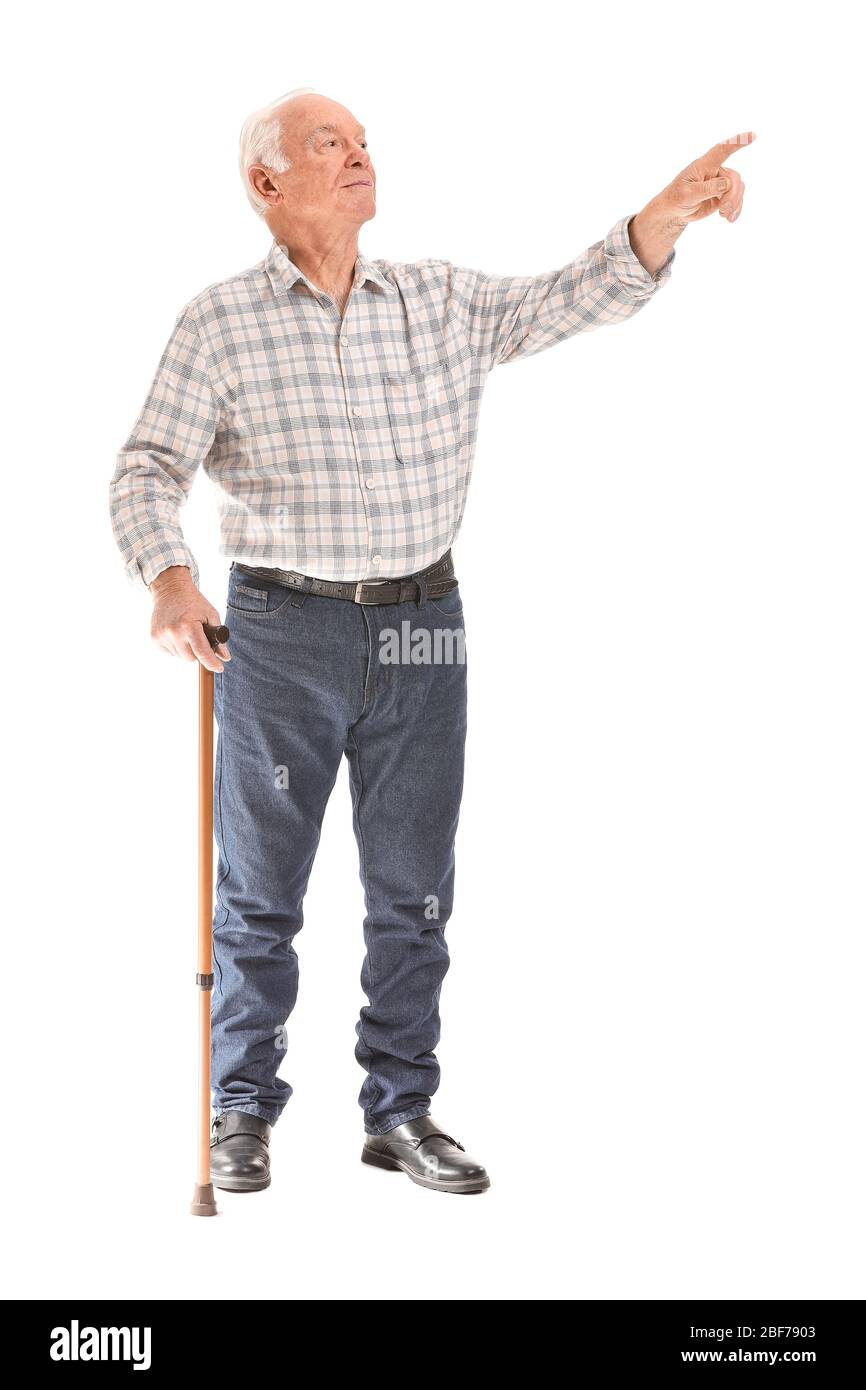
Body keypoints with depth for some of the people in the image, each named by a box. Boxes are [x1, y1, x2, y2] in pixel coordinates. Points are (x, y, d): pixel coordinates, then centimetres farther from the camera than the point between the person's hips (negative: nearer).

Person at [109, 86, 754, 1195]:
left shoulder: (441, 301, 7)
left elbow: (582, 298, 6)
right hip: (280, 633, -3)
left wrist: (665, 215, -12)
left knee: (414, 891, 9)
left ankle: (401, 1112, 22)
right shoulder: (220, 322, -2)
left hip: (423, 624, 3)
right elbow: (150, 466, -5)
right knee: (260, 890, 7)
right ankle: (244, 1112, 22)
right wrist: (167, 574, -25)